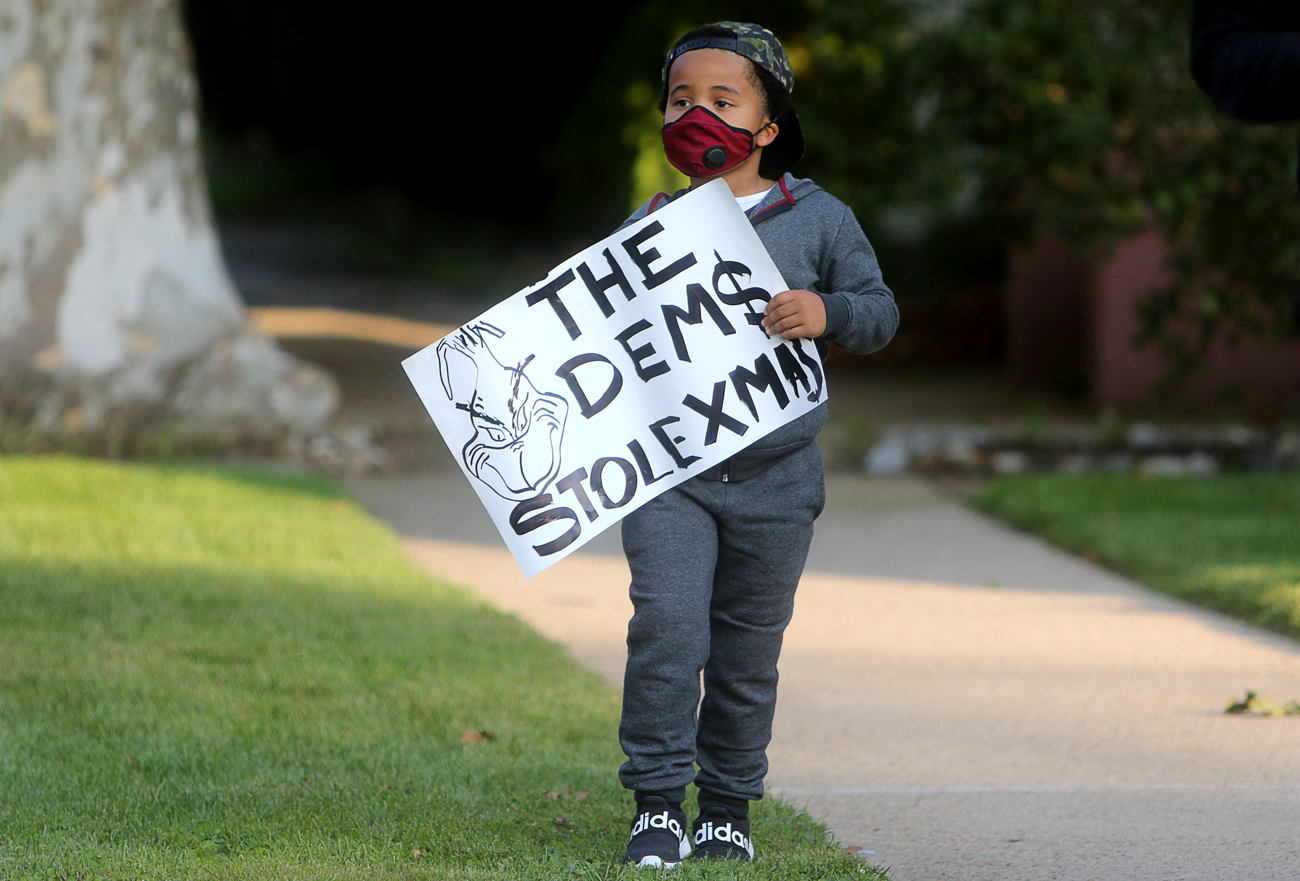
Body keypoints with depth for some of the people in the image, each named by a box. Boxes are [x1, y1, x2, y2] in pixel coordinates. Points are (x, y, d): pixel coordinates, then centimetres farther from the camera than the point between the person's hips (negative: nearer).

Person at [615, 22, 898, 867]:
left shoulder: (819, 220, 2)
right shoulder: (649, 227, 6)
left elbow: (880, 311, 5)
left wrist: (830, 313, -16)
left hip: (774, 474, 0)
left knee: (747, 649, 7)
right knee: (665, 623, -14)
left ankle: (729, 806, 22)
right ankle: (659, 802, -7)